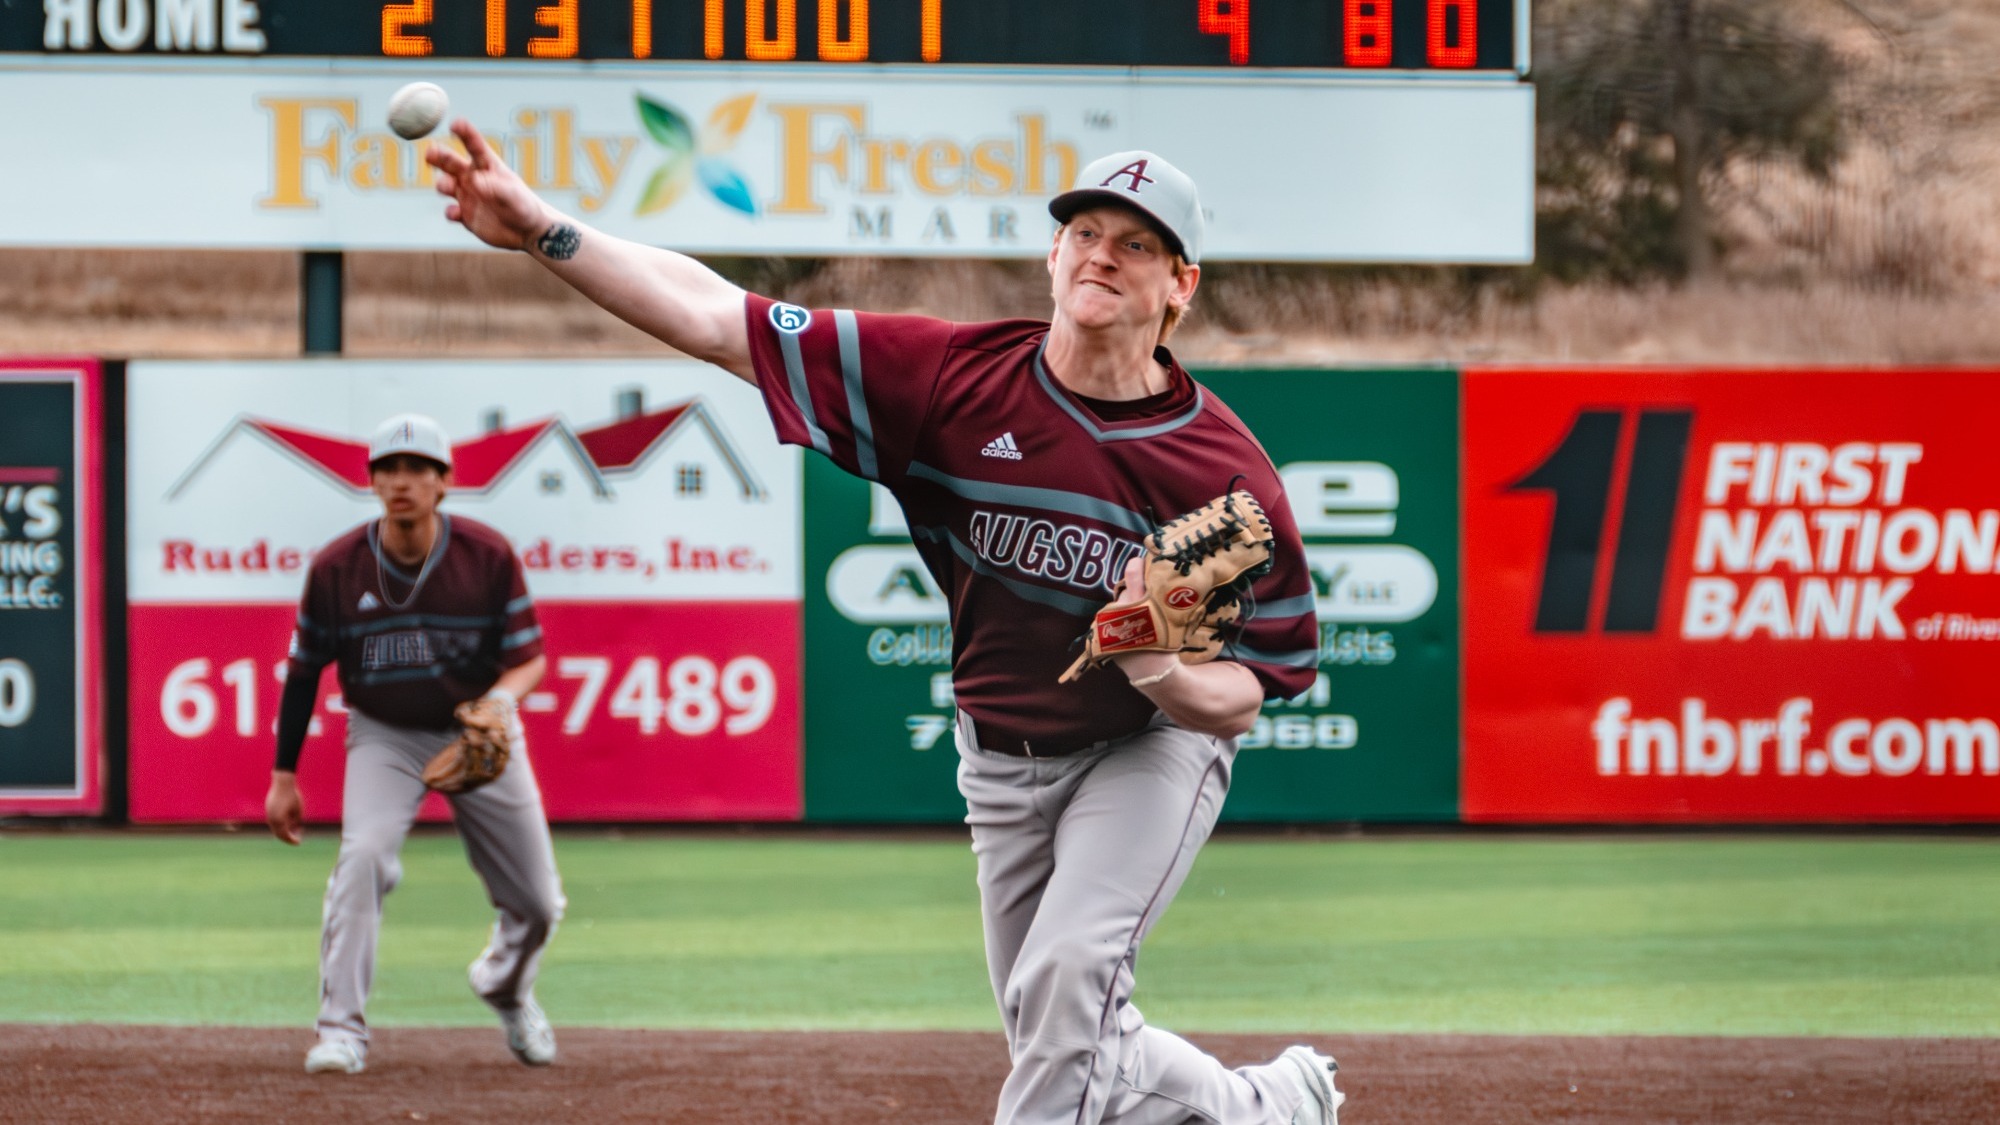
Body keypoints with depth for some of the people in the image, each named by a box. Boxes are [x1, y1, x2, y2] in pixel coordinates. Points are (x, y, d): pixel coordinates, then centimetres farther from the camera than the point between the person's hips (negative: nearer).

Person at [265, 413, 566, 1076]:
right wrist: (284, 778, -1)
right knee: (364, 856, -28)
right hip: (384, 735, -1)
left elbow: (530, 656, -9)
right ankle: (342, 1030, -20)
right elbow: (303, 674, -2)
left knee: (537, 902, 5)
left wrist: (501, 697, -32)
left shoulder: (488, 556, -14)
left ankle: (506, 990, 40)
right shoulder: (337, 568, -13)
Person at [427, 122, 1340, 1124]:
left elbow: (1243, 699, -15)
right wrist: (543, 232, -30)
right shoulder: (958, 376, -16)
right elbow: (714, 320, -20)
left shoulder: (1227, 468, -21)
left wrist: (1160, 667, -39)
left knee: (1067, 973, -28)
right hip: (1001, 764, 4)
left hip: (1153, 749, -4)